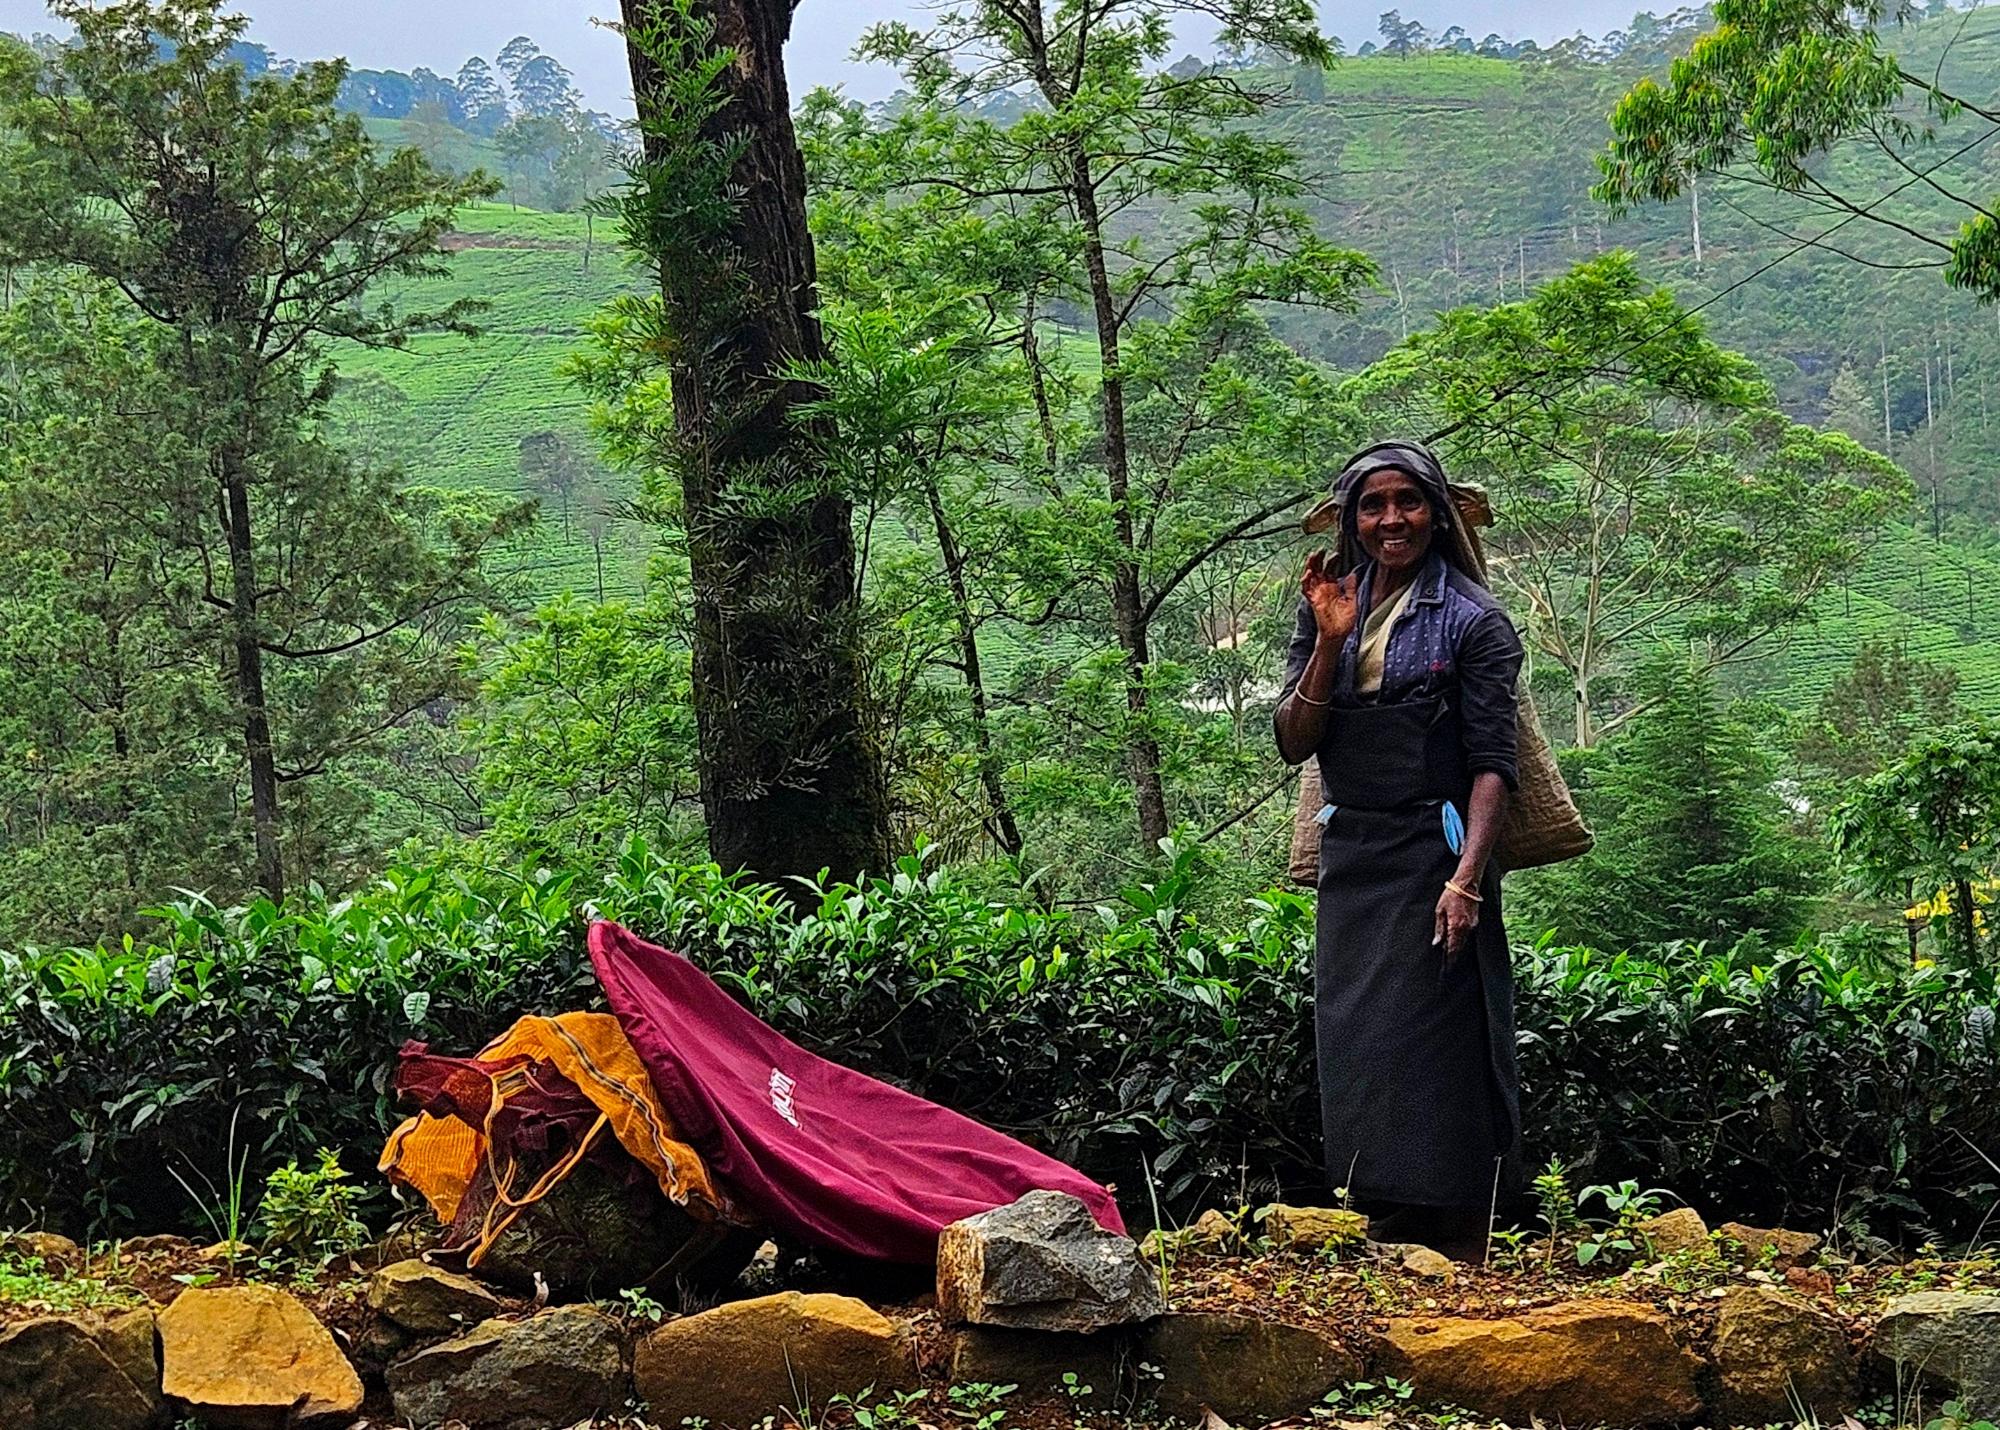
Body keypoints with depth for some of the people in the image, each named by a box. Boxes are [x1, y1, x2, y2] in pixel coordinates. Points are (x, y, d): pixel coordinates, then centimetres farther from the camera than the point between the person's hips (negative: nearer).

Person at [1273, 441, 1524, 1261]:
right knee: (1358, 1056, 6)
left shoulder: (1472, 621, -4)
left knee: (1435, 1056, -7)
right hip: (1350, 861, 6)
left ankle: (1456, 1275, -3)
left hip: (1431, 861, -5)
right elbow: (1293, 744, 3)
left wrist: (1468, 876, -22)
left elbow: (1492, 764, -10)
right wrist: (1329, 642, -9)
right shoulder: (1330, 609, 11)